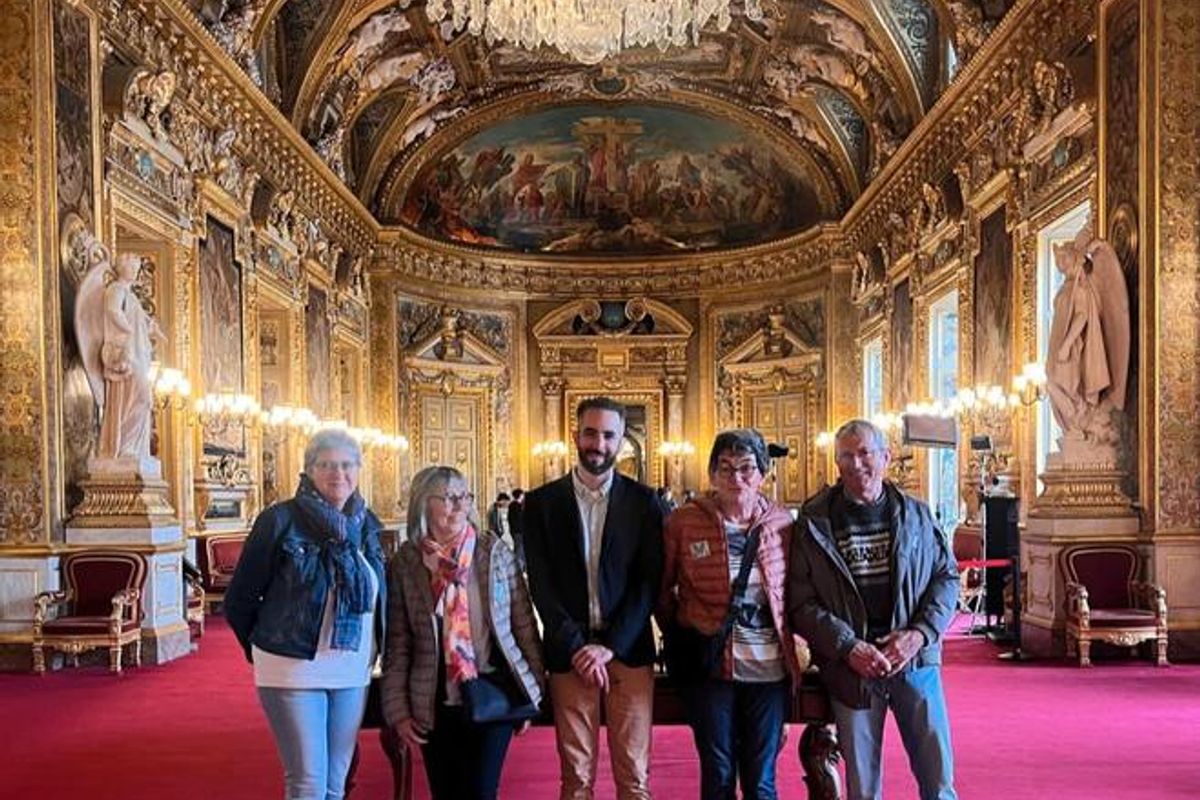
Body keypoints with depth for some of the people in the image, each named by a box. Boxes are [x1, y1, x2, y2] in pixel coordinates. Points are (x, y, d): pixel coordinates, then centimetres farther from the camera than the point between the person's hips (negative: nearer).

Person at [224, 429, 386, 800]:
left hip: (353, 673, 5)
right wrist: (268, 646, 8)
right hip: (294, 670, -5)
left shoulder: (366, 524, 6)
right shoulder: (281, 519, -9)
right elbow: (238, 600, -2)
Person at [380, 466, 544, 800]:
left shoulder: (495, 552, -2)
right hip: (435, 707, 1)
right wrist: (398, 710, -2)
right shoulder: (405, 564, -2)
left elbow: (524, 625, 1)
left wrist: (531, 693, 1)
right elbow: (397, 645, 0)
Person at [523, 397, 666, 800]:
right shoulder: (542, 502, 4)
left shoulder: (643, 501, 4)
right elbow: (541, 584, -1)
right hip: (569, 654, 0)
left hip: (628, 650, 0)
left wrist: (610, 646, -10)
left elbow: (649, 582, -1)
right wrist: (576, 648, -10)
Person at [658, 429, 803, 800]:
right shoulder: (684, 522, -6)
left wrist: (788, 646, 5)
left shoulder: (781, 521, 1)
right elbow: (662, 588, 5)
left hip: (769, 667, 2)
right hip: (709, 666, -1)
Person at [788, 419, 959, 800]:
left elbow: (947, 577, 8)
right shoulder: (814, 523, -1)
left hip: (915, 659, 2)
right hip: (851, 667, -1)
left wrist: (919, 633, -7)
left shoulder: (915, 515, 6)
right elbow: (802, 602, -4)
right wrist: (848, 648, -15)